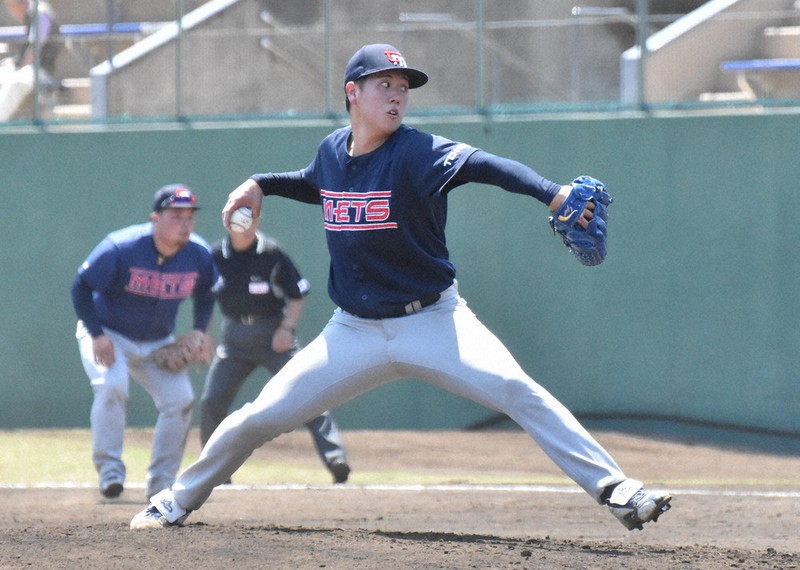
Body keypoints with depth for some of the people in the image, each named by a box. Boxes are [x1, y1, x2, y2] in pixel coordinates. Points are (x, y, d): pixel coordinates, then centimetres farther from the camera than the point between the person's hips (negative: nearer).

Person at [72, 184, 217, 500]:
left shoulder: (199, 256, -13)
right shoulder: (120, 249, -27)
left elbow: (206, 294, 8)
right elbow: (81, 286, -18)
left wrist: (199, 331, -6)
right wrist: (97, 335, -24)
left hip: (157, 343, 5)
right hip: (107, 334, -4)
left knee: (180, 399, -9)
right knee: (112, 385, -29)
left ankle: (161, 482, 4)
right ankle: (109, 468, -18)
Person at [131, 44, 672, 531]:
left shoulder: (418, 152, -15)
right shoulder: (332, 150, 1)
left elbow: (481, 165, -36)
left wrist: (552, 192, -51)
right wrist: (262, 184, 14)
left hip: (434, 322, -4)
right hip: (354, 331, 4)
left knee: (518, 392, -24)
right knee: (258, 418, 3)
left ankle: (615, 489, -21)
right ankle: (179, 500, 25)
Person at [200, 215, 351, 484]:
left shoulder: (271, 254, -13)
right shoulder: (215, 257, -4)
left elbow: (298, 294, -4)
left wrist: (287, 328, -15)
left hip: (274, 335, -4)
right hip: (234, 338, 4)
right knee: (211, 401, -2)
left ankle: (335, 457, -22)